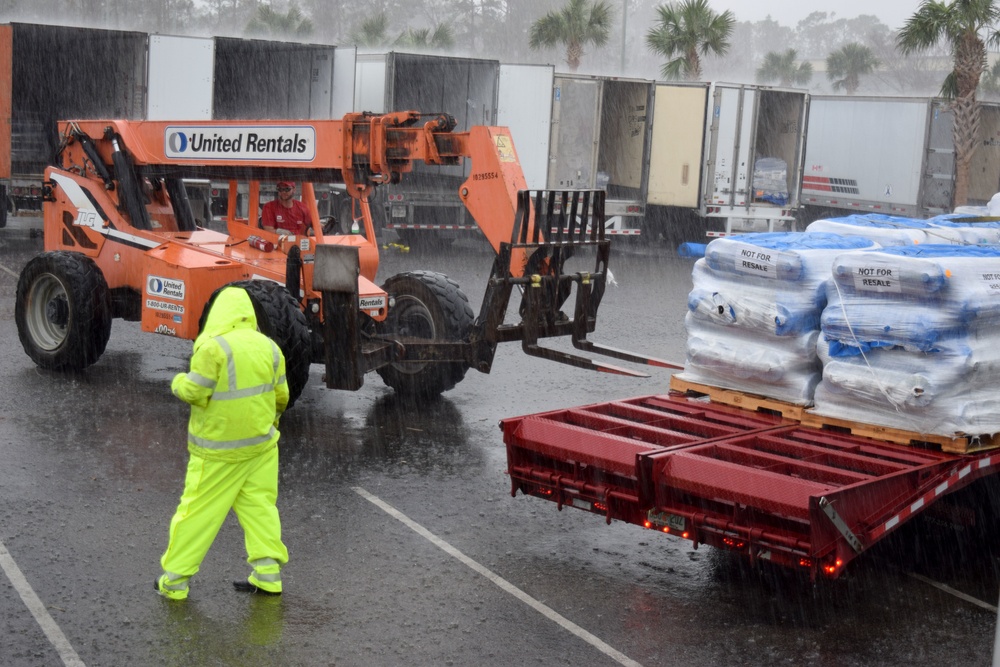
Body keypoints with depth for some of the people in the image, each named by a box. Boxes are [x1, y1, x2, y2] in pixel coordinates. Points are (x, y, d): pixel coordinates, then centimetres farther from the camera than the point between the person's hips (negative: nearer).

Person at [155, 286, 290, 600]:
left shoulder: (214, 347, -18)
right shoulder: (269, 347, 2)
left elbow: (194, 392, -18)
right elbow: (281, 395, 10)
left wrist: (179, 382, 3)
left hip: (218, 450, -5)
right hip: (261, 443, 5)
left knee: (198, 510, 3)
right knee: (260, 505, 12)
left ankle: (174, 580, 11)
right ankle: (268, 573, 11)